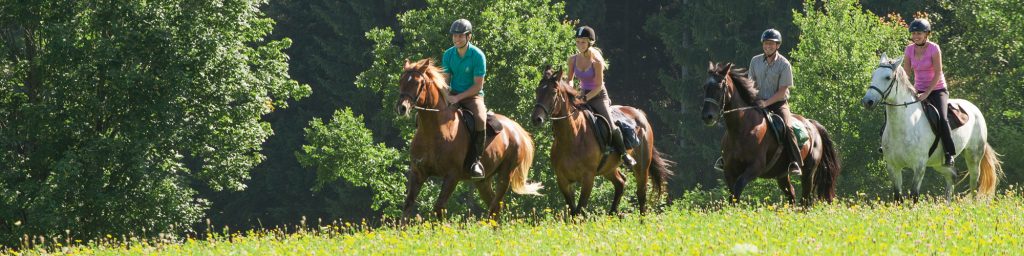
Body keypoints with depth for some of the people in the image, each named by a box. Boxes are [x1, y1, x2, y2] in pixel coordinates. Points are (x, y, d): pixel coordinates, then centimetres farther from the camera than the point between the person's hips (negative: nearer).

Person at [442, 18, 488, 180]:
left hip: (473, 96, -5)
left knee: (479, 119, -34)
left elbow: (478, 85, -13)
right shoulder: (449, 55, 3)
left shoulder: (478, 56, -11)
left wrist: (458, 97, -21)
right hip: (453, 96, 5)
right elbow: (445, 80, 9)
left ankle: (475, 161, -26)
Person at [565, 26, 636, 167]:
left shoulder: (596, 61, -17)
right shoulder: (573, 60, -1)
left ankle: (624, 154, -1)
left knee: (610, 126, -21)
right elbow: (569, 80, 10)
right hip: (583, 95, 6)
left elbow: (599, 86, -17)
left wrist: (585, 98, -27)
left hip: (598, 96, -6)